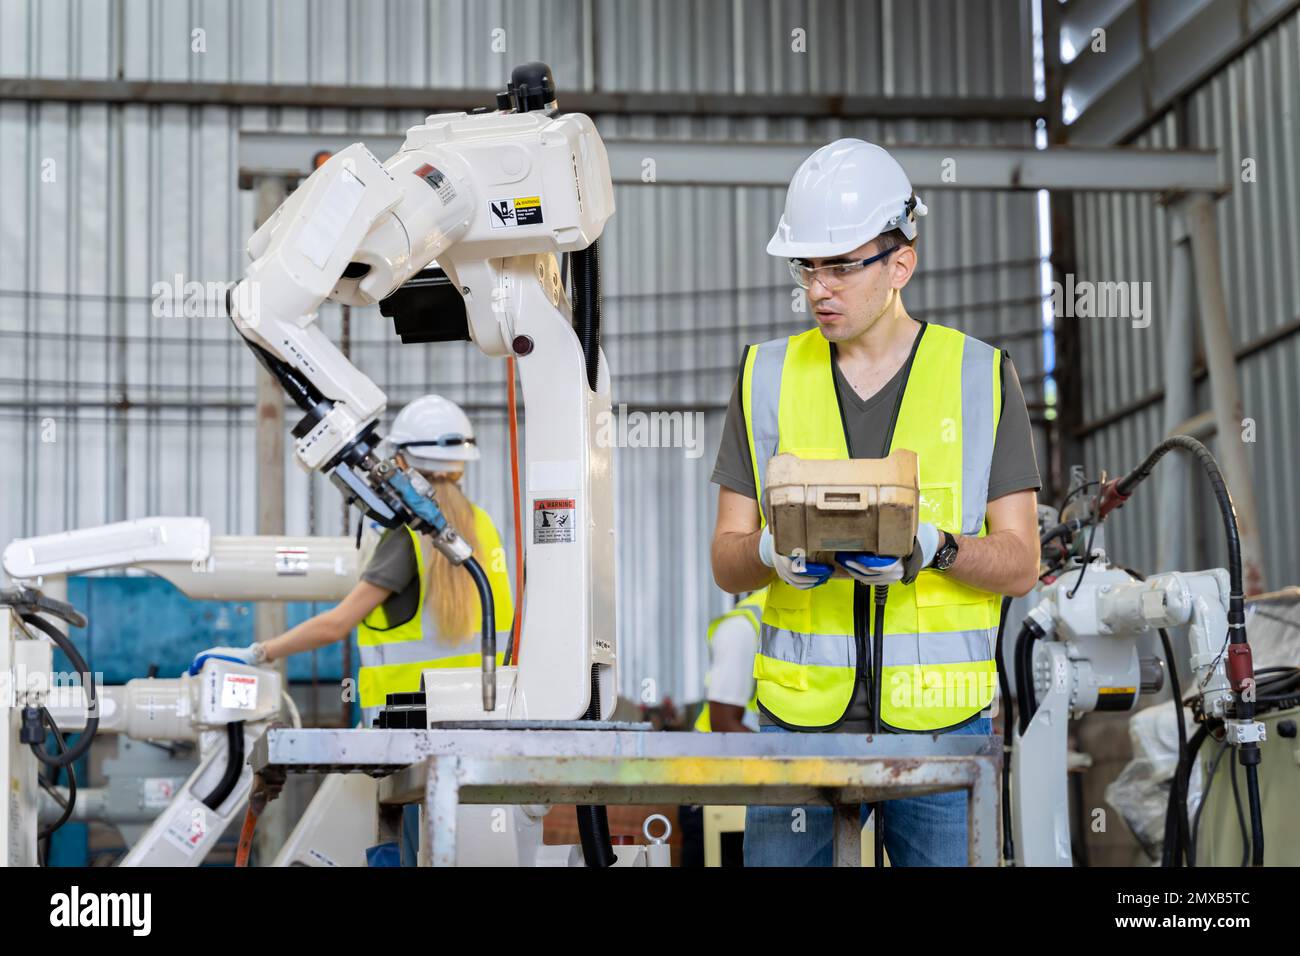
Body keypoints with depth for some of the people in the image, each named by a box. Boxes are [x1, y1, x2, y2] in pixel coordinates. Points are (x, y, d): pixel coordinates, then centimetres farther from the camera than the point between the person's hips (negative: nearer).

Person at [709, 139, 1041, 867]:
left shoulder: (981, 377, 4)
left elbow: (1021, 565, 1)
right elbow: (726, 561, 8)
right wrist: (772, 551, -14)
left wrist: (934, 549, -18)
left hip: (939, 720, -1)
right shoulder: (768, 376, 9)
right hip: (799, 715, 1)